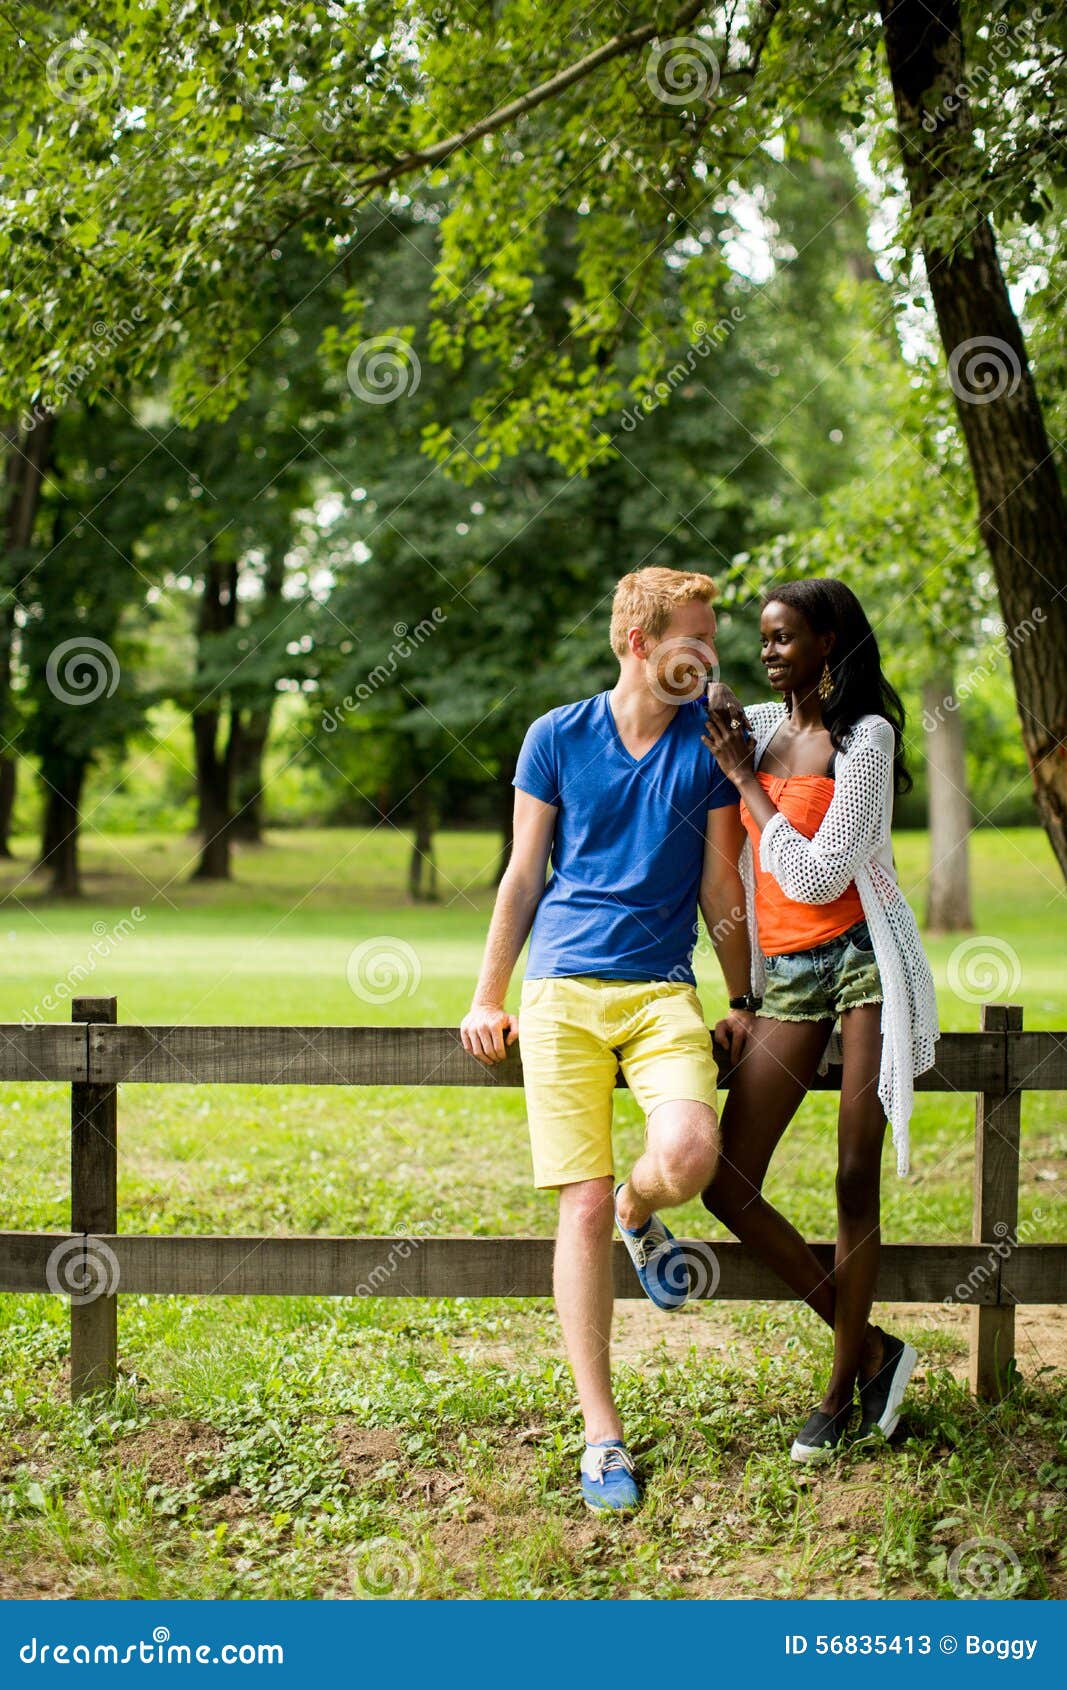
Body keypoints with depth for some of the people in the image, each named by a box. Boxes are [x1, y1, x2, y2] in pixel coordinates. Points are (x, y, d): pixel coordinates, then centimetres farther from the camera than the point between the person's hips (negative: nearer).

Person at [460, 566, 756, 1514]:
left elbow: (721, 880, 14)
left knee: (689, 1156, -26)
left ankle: (641, 1213, 14)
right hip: (562, 989, -1)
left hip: (662, 991, 1)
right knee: (582, 1205, -6)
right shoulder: (558, 739, 6)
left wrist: (743, 1001, 16)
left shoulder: (710, 743, 8)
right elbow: (523, 876, 12)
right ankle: (602, 1434, 3)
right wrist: (487, 1001, 12)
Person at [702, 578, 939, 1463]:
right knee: (726, 1183, -4)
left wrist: (747, 777, -10)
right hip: (787, 975, 6)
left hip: (861, 957, -5)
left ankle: (844, 1391, 8)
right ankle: (871, 1348, 9)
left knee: (856, 1181, -4)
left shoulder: (865, 737, -6)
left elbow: (818, 876, -14)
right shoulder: (757, 723, 10)